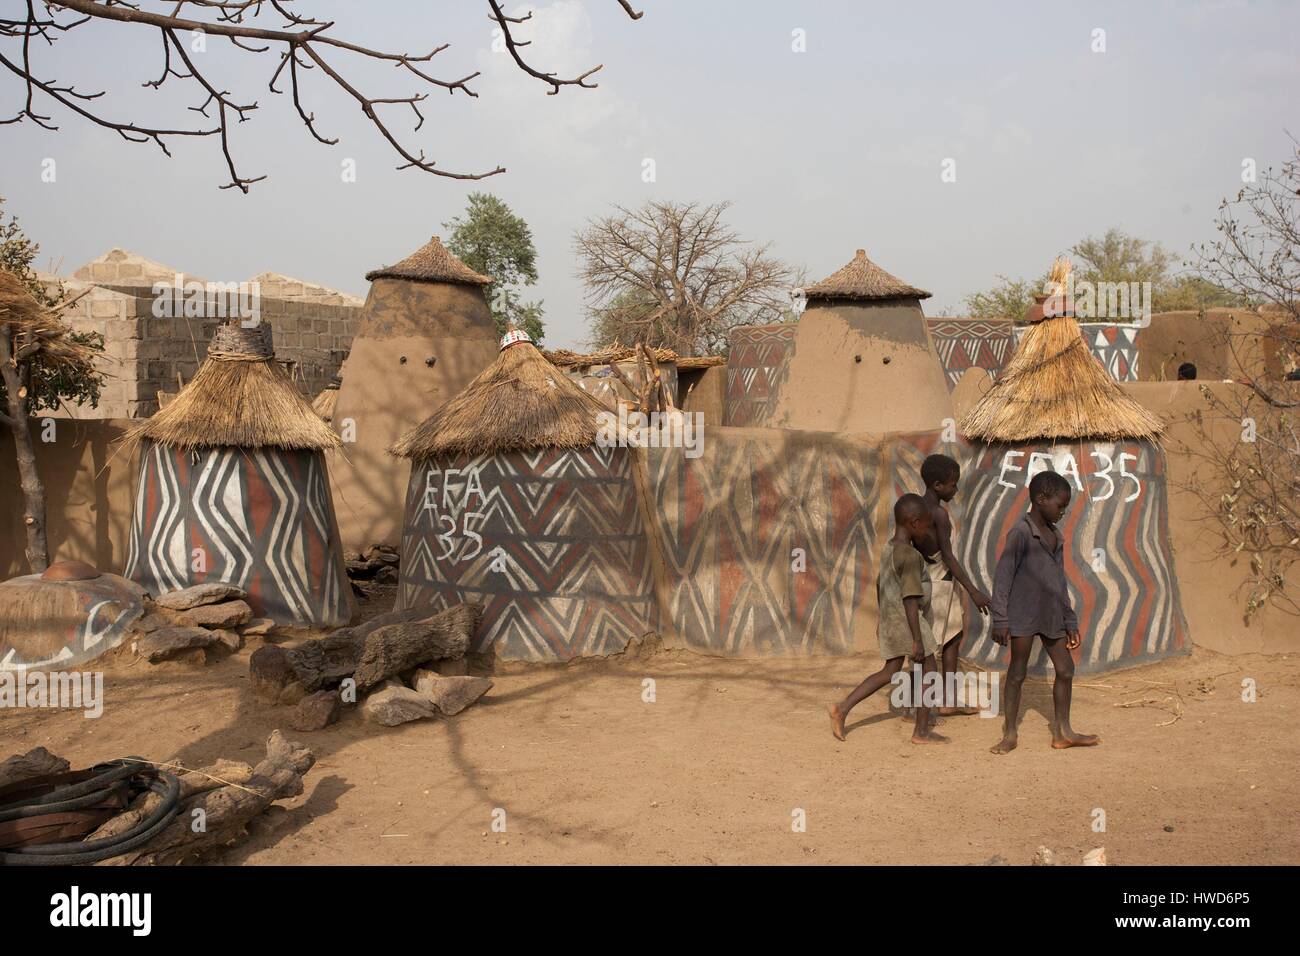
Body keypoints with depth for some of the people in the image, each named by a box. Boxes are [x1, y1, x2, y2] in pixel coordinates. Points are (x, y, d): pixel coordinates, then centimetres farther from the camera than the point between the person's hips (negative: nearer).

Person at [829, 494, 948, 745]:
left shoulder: (888, 548, 6)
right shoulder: (910, 556, -21)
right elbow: (910, 599, -23)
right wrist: (918, 640, -21)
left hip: (888, 619, 9)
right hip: (907, 623, -9)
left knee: (891, 672, 16)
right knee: (928, 670, 6)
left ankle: (843, 708, 9)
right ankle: (921, 731, 13)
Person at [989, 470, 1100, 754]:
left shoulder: (1056, 536, 13)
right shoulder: (1021, 532, -11)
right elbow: (1003, 575, -13)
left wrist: (1070, 620, 18)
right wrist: (1000, 619, -16)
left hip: (1051, 615, 8)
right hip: (1023, 614, -7)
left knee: (1065, 669, 8)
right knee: (1017, 673, 1)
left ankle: (1062, 732, 20)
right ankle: (1009, 734, 10)